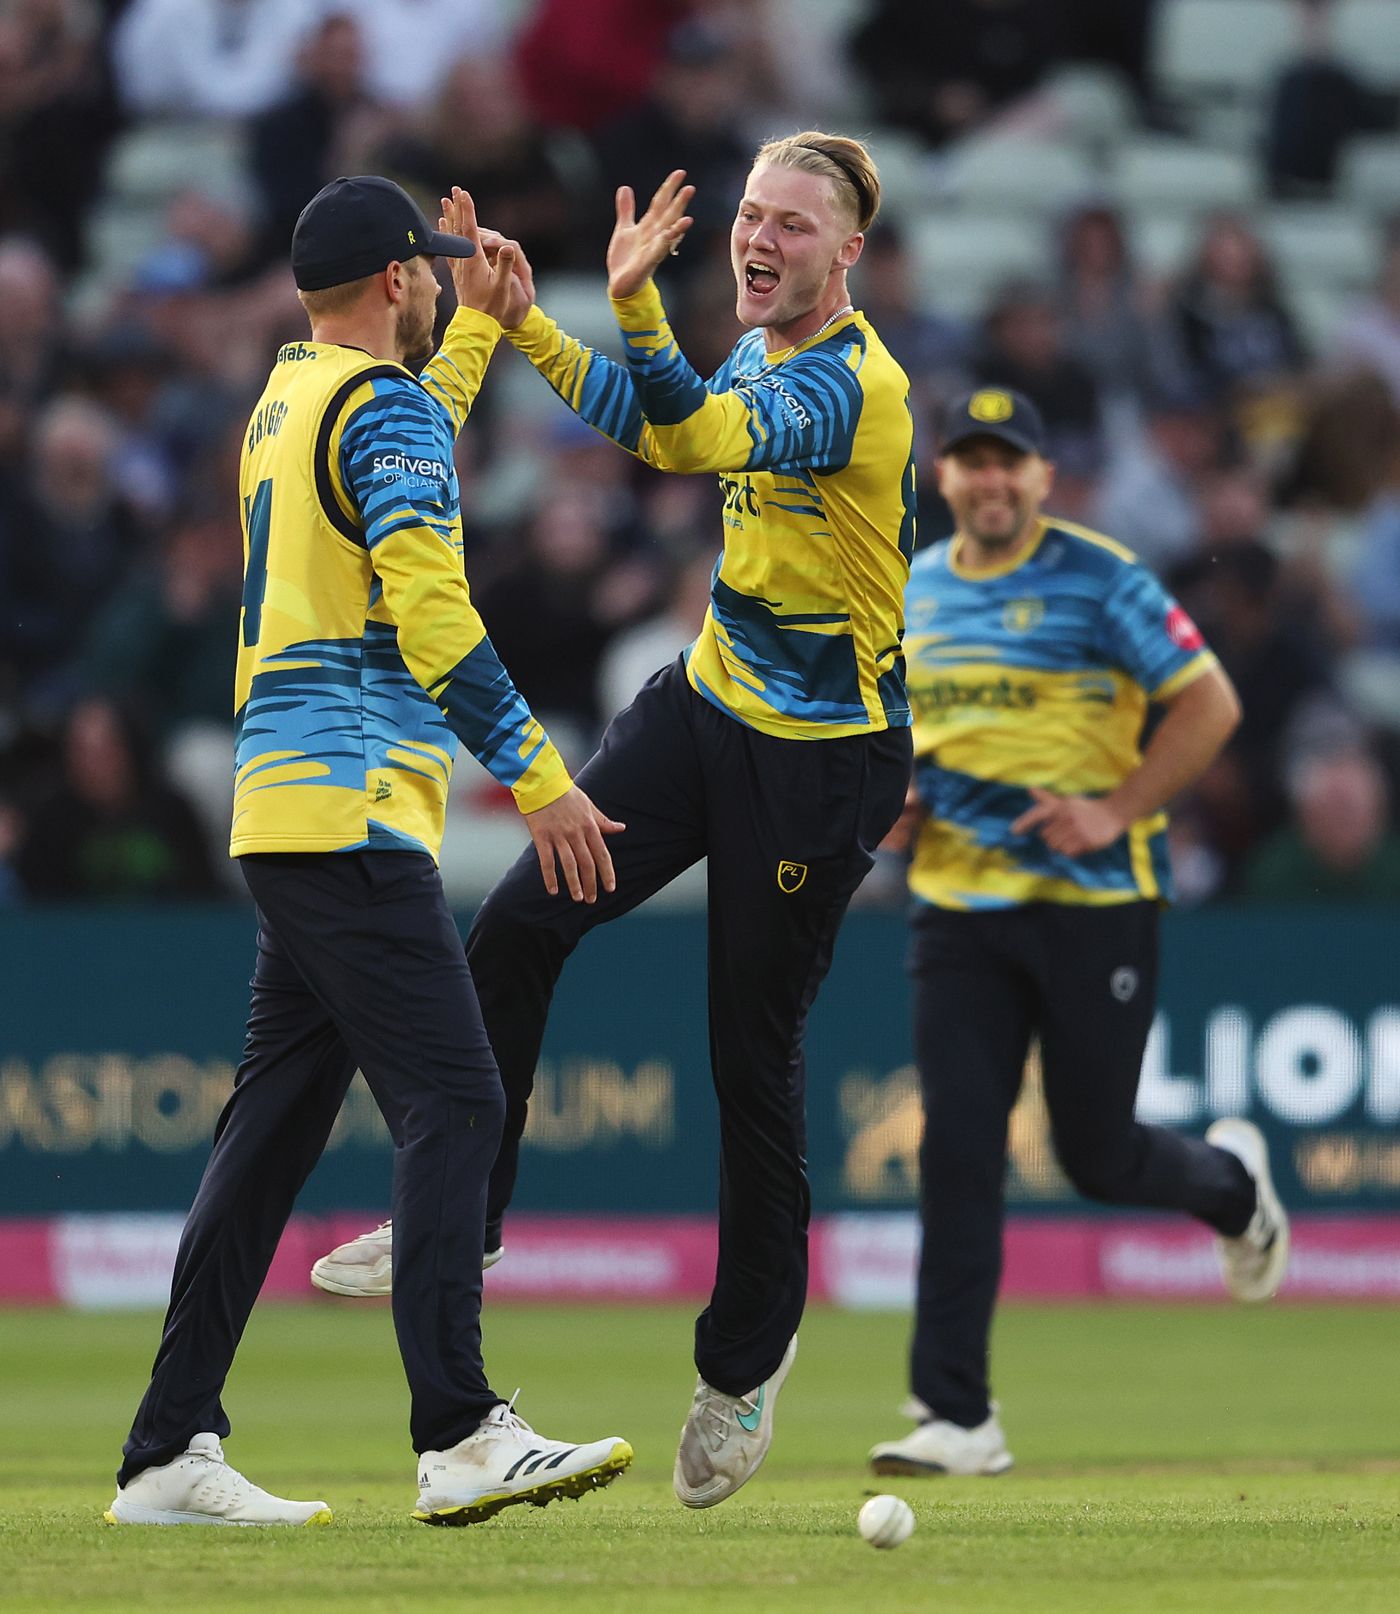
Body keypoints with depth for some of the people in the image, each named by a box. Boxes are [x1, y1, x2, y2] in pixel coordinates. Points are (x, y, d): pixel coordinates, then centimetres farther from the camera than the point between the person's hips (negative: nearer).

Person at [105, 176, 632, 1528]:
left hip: (281, 808, 10)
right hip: (351, 810, -10)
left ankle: (169, 1454, 9)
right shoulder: (386, 404, -8)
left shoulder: (287, 402, 20)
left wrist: (478, 321, 44)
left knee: (276, 1119, 10)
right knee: (451, 1100, -14)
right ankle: (458, 1440, -22)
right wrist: (535, 772, -20)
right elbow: (428, 608, -18)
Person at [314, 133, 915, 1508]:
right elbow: (650, 428, 22)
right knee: (517, 925, -7)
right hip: (708, 706, 8)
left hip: (821, 759, -8)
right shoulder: (758, 358, 6)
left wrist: (639, 313, -54)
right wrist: (524, 323, 11)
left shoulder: (854, 384, -21)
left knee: (753, 1056, -1)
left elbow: (700, 435, -38)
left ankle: (746, 1359, 15)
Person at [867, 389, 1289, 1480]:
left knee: (1097, 1155, 2)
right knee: (958, 1152, -7)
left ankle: (1231, 1182, 38)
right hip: (958, 908, 4)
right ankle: (957, 1417, -7)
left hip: (1093, 901, -4)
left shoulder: (1101, 580, -6)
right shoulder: (912, 594, 11)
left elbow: (1210, 704, -7)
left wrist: (1117, 813, -16)